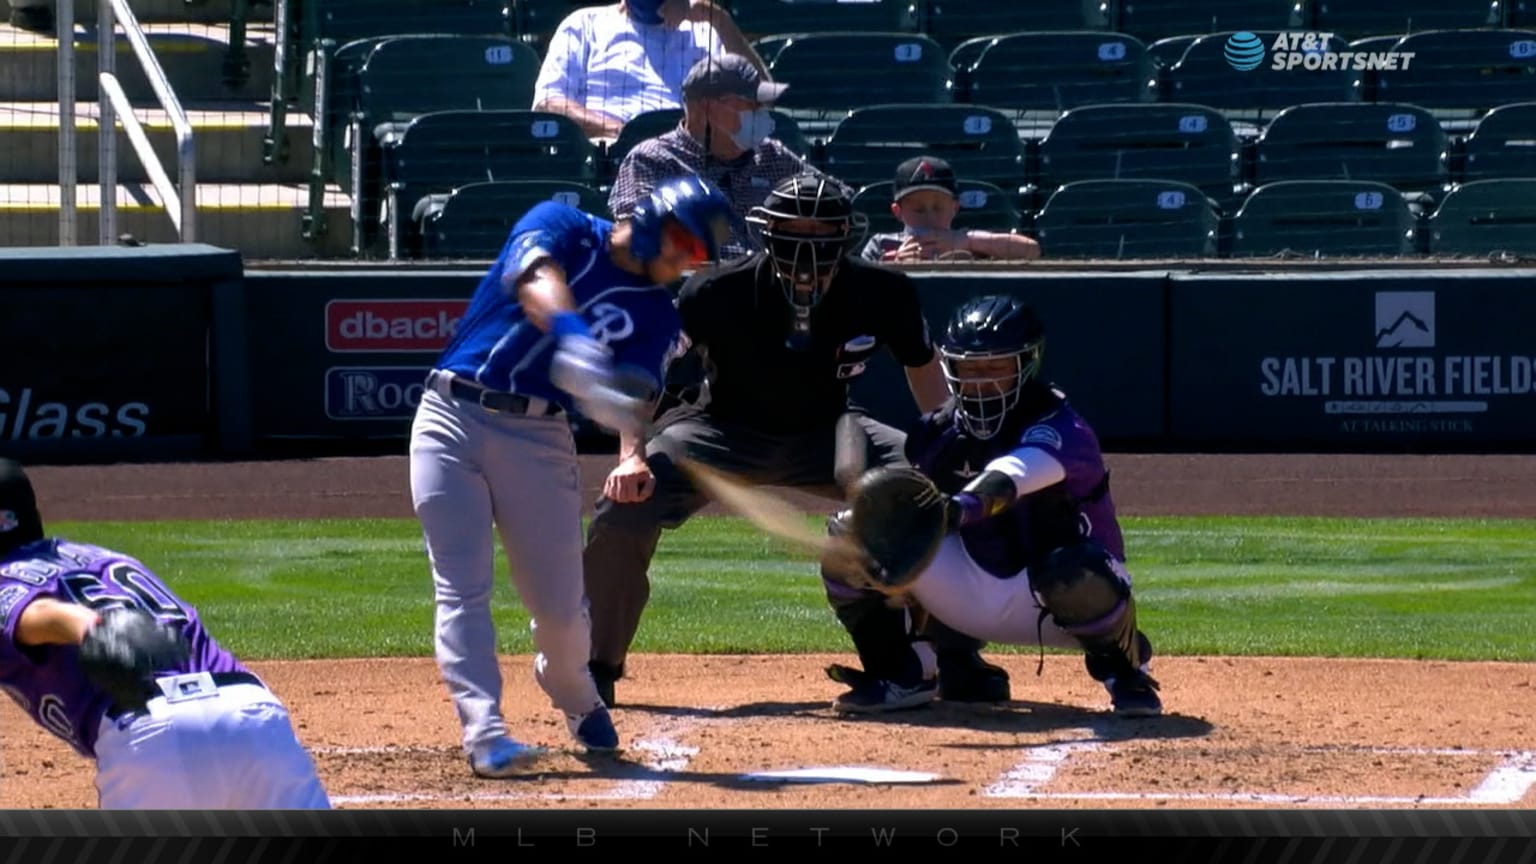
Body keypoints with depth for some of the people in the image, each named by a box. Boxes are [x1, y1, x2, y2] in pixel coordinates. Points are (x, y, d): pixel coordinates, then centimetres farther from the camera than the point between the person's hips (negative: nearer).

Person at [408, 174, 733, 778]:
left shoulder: (655, 315, 8)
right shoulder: (562, 228, -1)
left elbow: (632, 399, -6)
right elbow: (536, 284, -23)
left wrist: (634, 453, -29)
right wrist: (574, 340, -43)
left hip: (539, 438, 3)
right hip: (454, 417, -3)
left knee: (560, 604, 2)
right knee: (462, 587, -12)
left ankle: (575, 697, 32)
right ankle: (483, 730, -16)